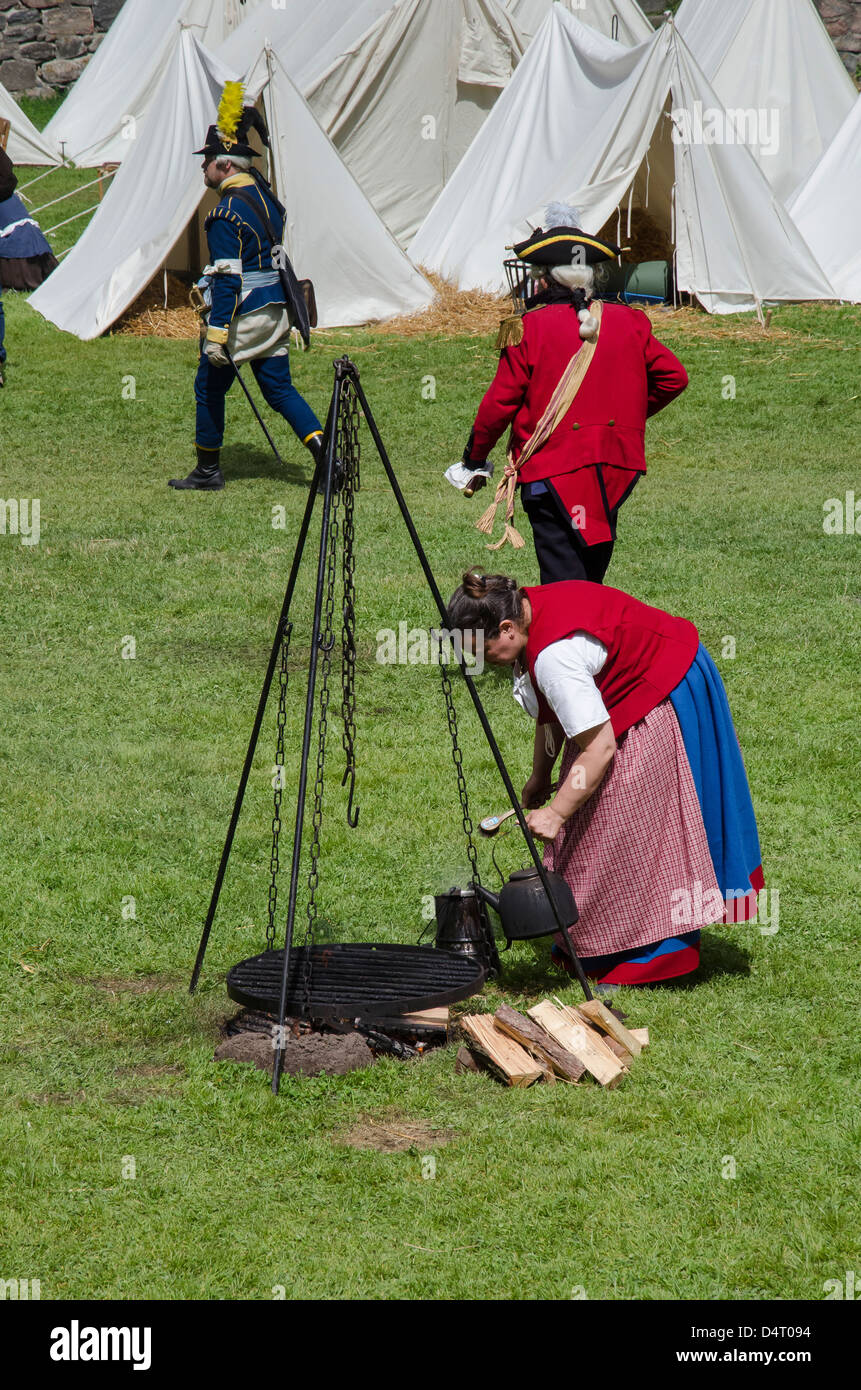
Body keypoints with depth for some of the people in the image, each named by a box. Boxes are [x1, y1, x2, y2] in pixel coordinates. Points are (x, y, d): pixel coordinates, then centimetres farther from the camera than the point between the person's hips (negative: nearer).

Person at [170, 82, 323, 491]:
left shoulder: (227, 213, -19)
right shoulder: (264, 194, 7)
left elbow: (229, 278, -22)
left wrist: (217, 333, -22)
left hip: (243, 314, -8)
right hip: (275, 311, 8)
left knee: (209, 388, 8)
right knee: (279, 388, 10)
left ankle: (208, 471, 16)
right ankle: (327, 456, -3)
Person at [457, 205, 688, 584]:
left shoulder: (528, 330, -8)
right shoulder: (628, 323, 5)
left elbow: (499, 405, -6)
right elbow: (673, 377, 11)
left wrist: (474, 457, 9)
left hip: (552, 473, -5)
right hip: (613, 475, 5)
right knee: (591, 577, 18)